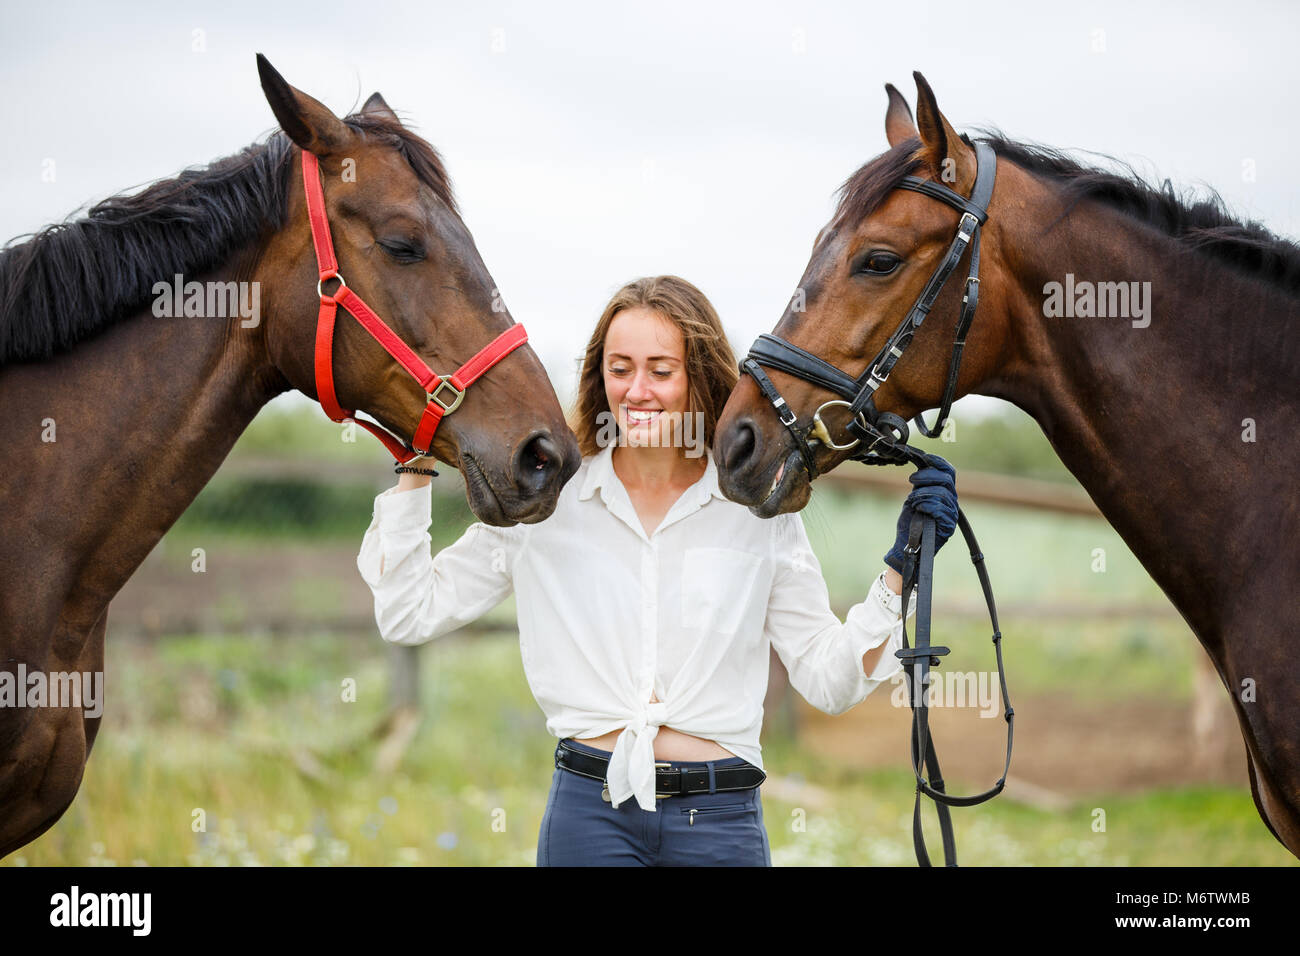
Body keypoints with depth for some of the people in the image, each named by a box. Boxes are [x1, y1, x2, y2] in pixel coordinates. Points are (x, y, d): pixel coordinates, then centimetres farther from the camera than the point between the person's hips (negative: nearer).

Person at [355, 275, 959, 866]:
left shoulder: (758, 512, 3)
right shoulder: (542, 503, 3)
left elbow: (828, 680, 5)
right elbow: (408, 612, 4)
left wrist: (899, 569, -5)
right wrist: (415, 467, 1)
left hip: (721, 821, 0)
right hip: (589, 814, 0)